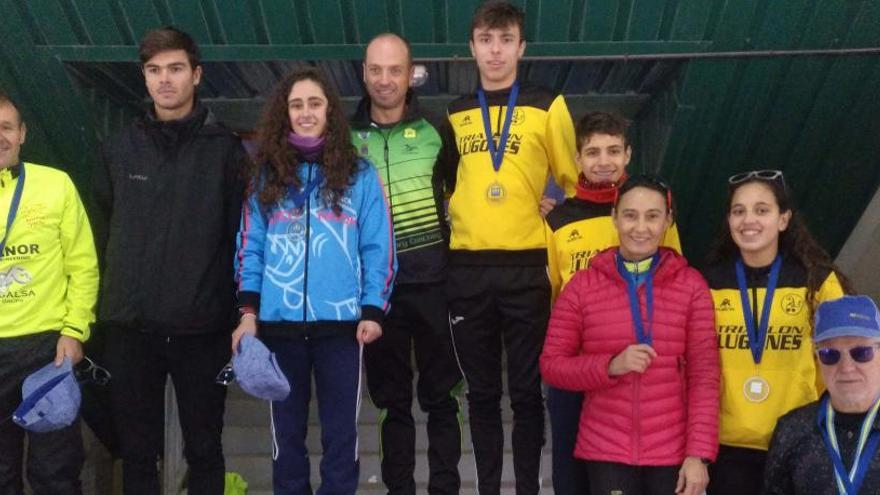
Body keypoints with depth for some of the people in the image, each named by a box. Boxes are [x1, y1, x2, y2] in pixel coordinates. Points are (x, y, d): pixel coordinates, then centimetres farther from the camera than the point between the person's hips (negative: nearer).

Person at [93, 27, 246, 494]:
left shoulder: (225, 149, -1)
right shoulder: (120, 147, 7)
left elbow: (241, 233, -2)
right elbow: (104, 228, 12)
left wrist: (243, 307, -5)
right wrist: (120, 286, 7)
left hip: (203, 326, -2)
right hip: (130, 324, 3)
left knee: (204, 448, 11)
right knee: (136, 451, 13)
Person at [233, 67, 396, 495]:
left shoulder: (359, 175, 4)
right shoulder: (267, 175, 9)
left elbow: (378, 248, 2)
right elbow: (250, 246, 7)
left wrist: (373, 311, -6)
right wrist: (248, 310, -2)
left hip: (341, 323, -1)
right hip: (278, 324, 2)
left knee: (340, 431, 6)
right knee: (287, 430, 11)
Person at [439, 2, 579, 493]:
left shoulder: (548, 106, 2)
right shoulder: (455, 115, 11)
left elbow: (575, 184, 6)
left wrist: (554, 220, -3)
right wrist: (463, 219, 9)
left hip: (528, 266, -2)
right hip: (468, 268, 3)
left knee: (526, 389, 3)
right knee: (482, 391, 9)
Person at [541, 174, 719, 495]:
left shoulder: (691, 285, 1)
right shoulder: (583, 285, 0)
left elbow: (704, 374, -1)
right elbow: (551, 365, 0)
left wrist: (699, 453, -8)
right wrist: (611, 366, -15)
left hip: (673, 452, 0)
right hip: (605, 451, 0)